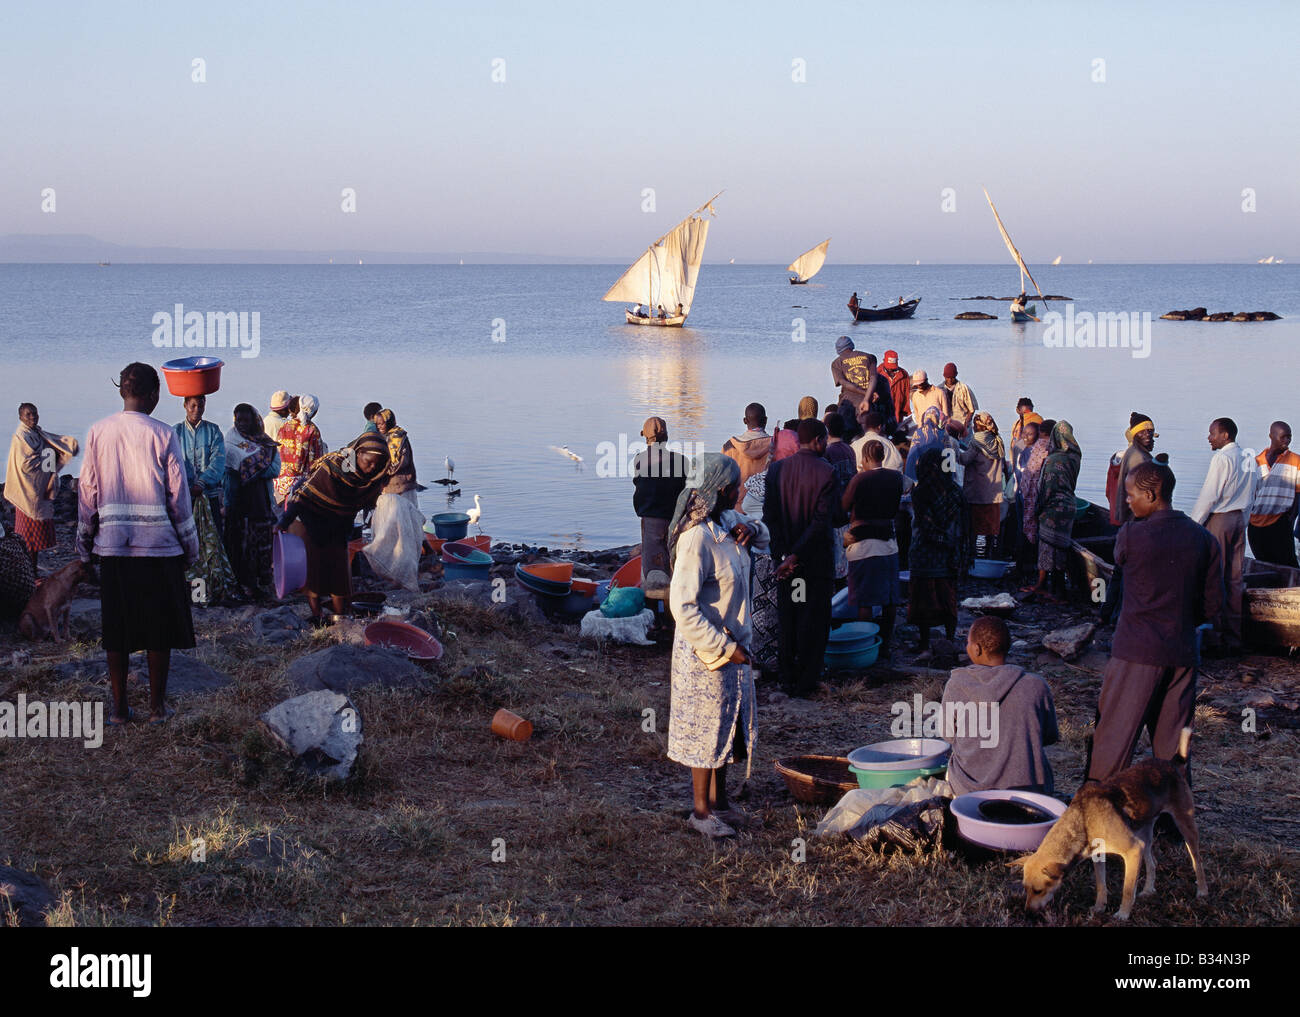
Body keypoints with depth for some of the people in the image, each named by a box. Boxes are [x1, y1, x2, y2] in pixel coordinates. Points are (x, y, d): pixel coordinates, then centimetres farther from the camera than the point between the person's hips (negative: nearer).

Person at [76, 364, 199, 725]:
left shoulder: (97, 432, 0)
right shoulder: (163, 435, -7)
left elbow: (87, 491, 4)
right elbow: (178, 494, -4)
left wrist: (84, 541, 13)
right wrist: (190, 545, 5)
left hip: (112, 545, 2)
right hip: (159, 545, -2)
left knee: (116, 629, 9)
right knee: (160, 627, 8)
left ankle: (119, 706, 13)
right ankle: (157, 705, 12)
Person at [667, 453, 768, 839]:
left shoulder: (727, 521, 1)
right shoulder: (696, 537, -25)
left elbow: (763, 534, 25)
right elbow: (683, 607, -26)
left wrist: (750, 529, -1)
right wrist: (725, 648, -23)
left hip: (733, 644, 9)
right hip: (705, 651, -9)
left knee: (727, 724, 19)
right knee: (706, 728, 4)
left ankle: (718, 800, 33)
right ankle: (701, 809, 19)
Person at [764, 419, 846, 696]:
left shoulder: (776, 469, -1)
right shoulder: (826, 473, -14)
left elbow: (769, 515, -4)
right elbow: (823, 521, -19)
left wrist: (784, 556, -7)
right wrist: (796, 555, -14)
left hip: (785, 557, 4)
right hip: (816, 559, -4)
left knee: (787, 620, 15)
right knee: (813, 622, 6)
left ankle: (788, 679, 22)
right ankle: (806, 681, 11)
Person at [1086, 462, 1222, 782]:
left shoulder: (1132, 534, -12)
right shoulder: (1204, 539, 1)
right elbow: (1212, 605, 5)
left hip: (1137, 653, -4)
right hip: (1183, 654, 4)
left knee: (1113, 738, 4)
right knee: (1173, 744, 12)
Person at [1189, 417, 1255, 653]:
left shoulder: (1222, 458, -13)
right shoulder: (1248, 459, 11)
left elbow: (1209, 495, -15)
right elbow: (1249, 496, 16)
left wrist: (1192, 523, -10)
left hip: (1218, 519, -8)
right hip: (1239, 519, 8)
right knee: (1235, 579, 8)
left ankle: (1213, 632, -3)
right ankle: (1235, 638, 11)